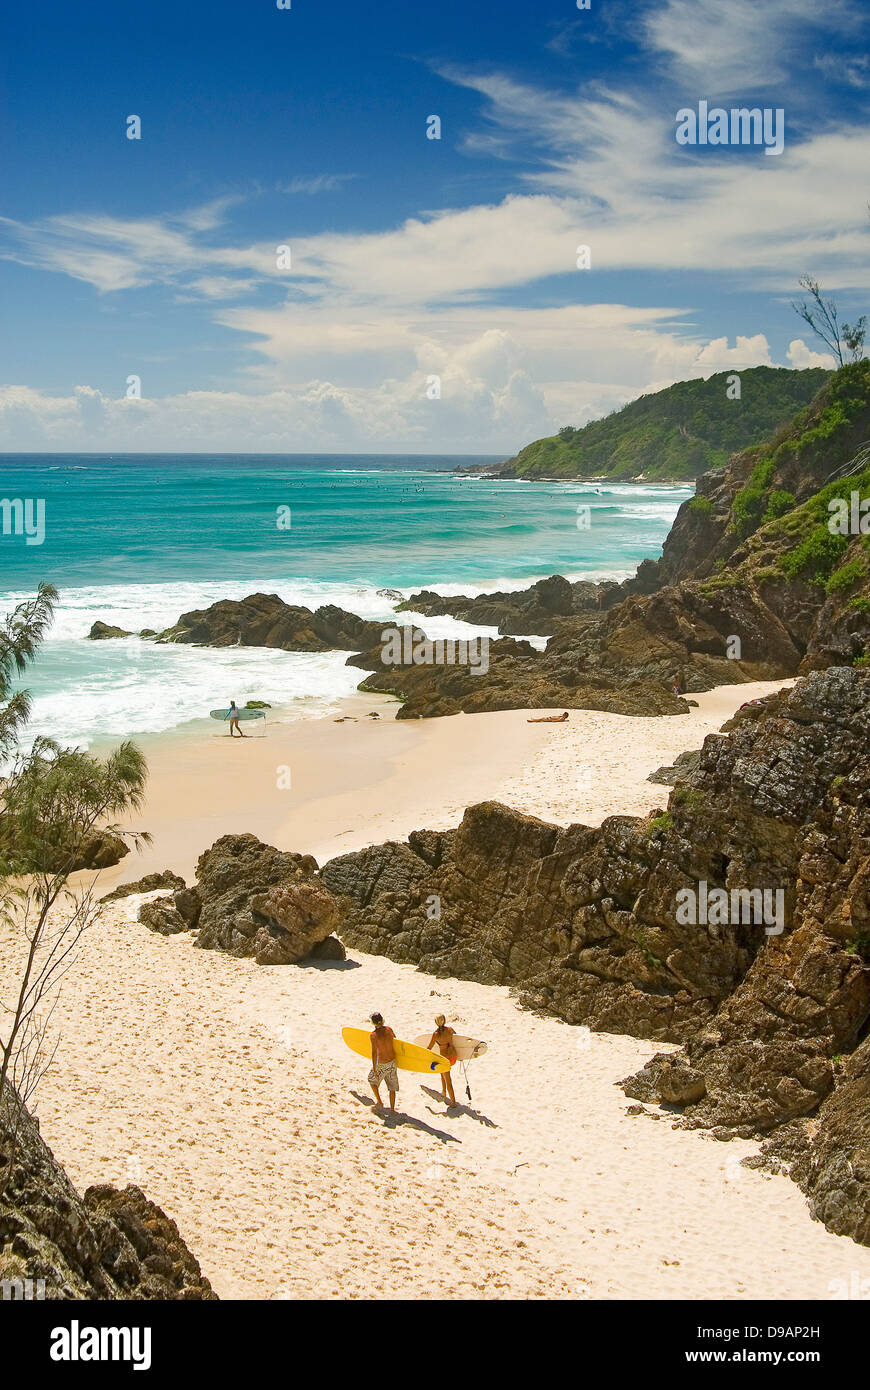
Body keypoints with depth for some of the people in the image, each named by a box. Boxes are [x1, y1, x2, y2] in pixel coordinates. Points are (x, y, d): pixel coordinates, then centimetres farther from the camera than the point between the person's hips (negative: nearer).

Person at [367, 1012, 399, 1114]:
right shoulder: (389, 1029, -5)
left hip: (381, 1064, -4)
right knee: (392, 1087, 14)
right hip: (392, 1062, 4)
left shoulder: (373, 1035, -19)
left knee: (372, 1080, 25)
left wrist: (374, 1069, -17)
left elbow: (374, 1053, -22)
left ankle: (378, 1101, 29)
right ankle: (392, 1109, 17)